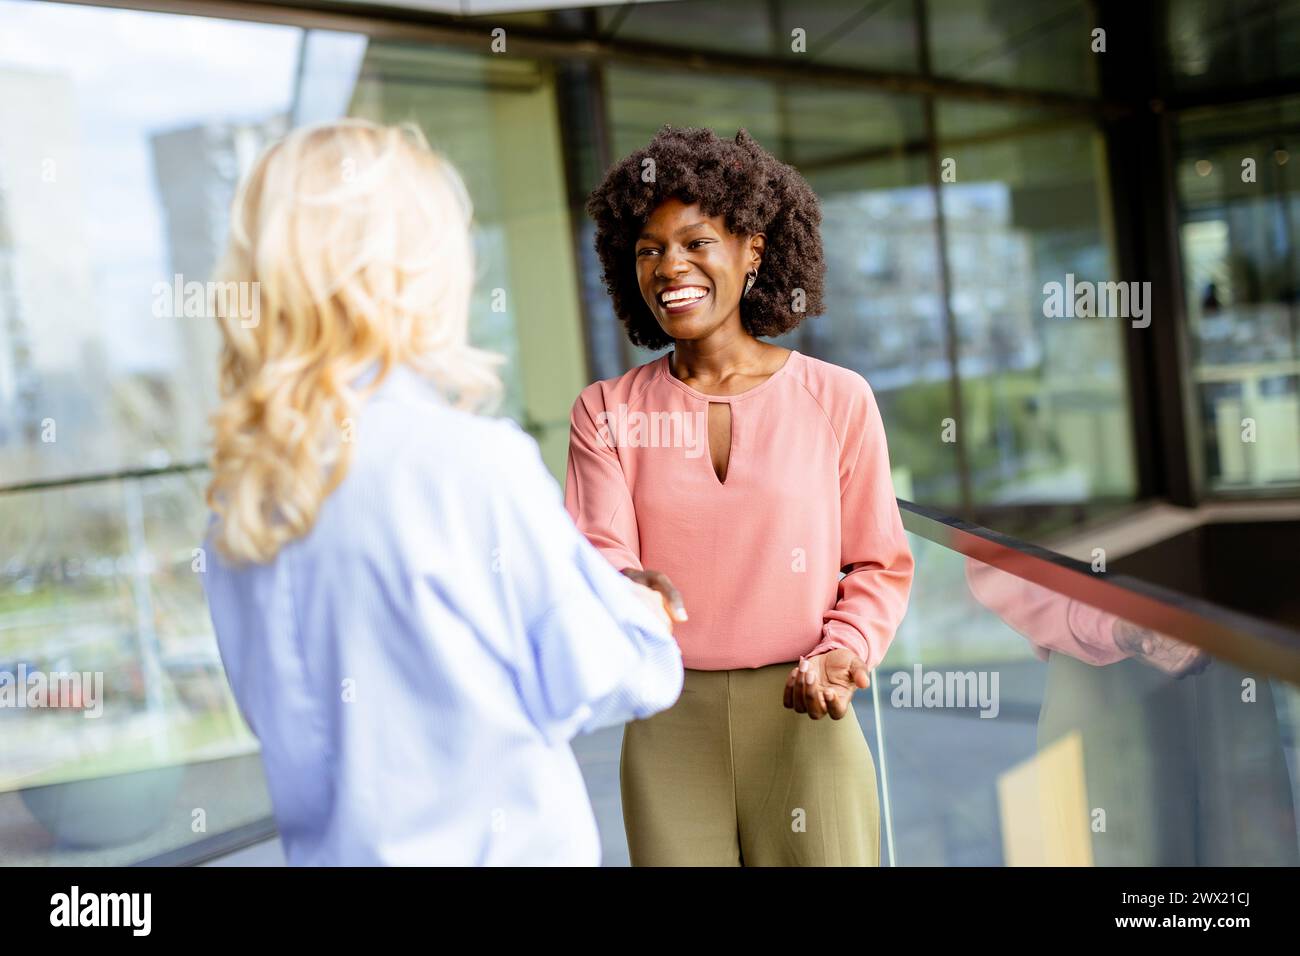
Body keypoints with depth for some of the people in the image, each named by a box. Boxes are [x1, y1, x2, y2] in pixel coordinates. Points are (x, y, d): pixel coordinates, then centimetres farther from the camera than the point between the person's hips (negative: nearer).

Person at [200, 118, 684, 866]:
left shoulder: (242, 500, -3)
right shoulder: (481, 462, -20)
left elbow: (275, 714, 9)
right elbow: (606, 681, -12)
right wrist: (643, 606, 8)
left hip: (337, 845, 6)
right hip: (498, 841, -5)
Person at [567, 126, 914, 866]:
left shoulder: (836, 400, 0)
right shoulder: (607, 413, 2)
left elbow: (881, 566, 5)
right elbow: (598, 561, -7)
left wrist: (843, 652, -12)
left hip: (802, 723, -1)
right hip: (669, 727, 1)